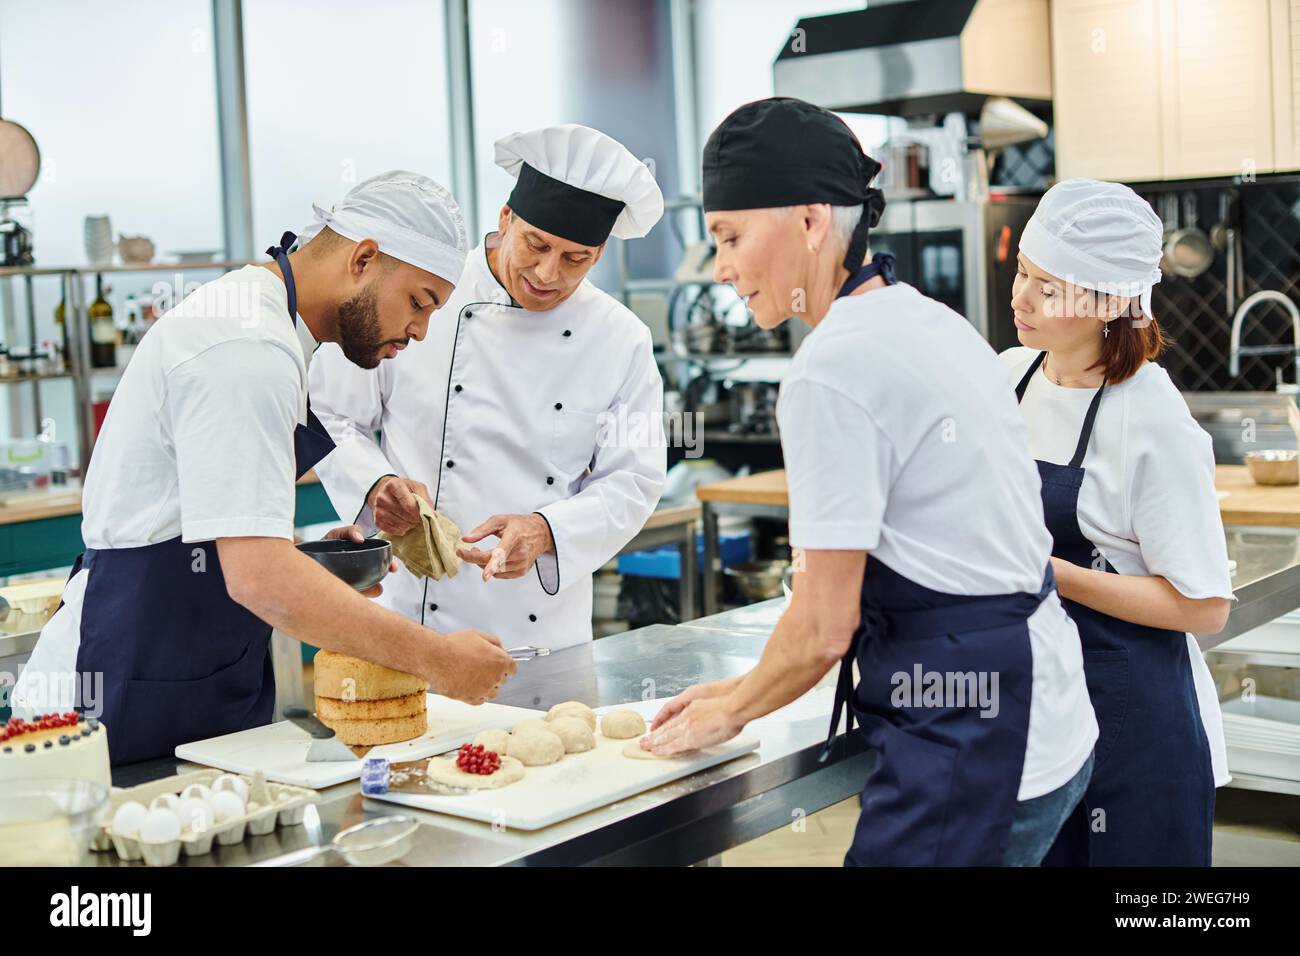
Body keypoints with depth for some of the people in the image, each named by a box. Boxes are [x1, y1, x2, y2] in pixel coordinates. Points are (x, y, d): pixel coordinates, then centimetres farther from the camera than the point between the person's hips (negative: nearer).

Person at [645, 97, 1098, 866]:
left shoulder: (832, 375, -20)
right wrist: (751, 690, 16)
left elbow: (825, 626, -17)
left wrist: (730, 712, 3)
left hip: (968, 746, -9)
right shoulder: (933, 323, 9)